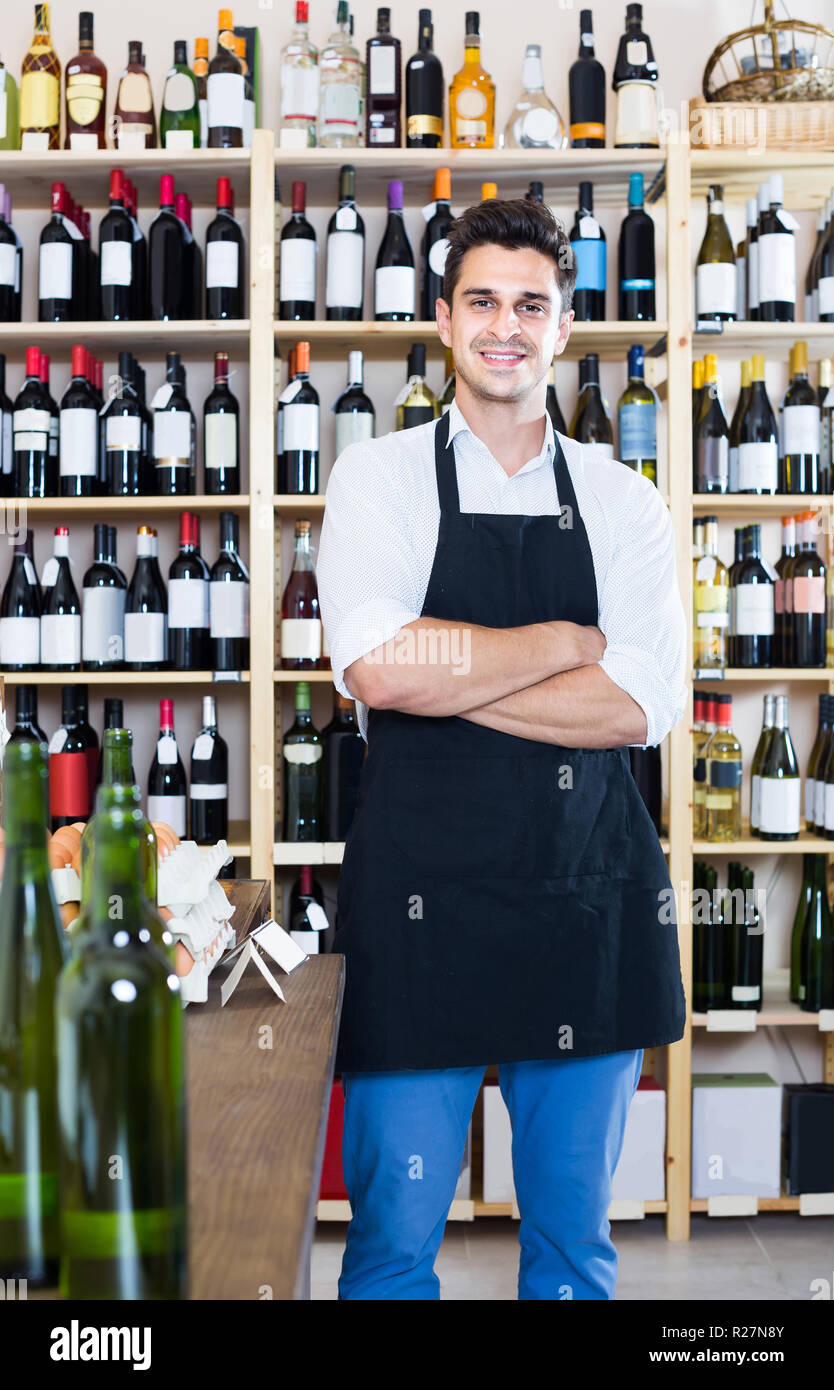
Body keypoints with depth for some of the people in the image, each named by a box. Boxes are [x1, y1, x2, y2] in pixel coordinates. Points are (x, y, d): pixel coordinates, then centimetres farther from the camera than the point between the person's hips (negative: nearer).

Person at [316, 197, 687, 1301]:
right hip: (422, 892, -2)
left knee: (575, 1230, 15)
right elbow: (379, 669, -15)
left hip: (592, 897, 3)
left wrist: (445, 680, -12)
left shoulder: (623, 503, 7)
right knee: (395, 1231, 6)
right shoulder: (380, 478, 1)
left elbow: (642, 706, -7)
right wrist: (567, 642, -7)